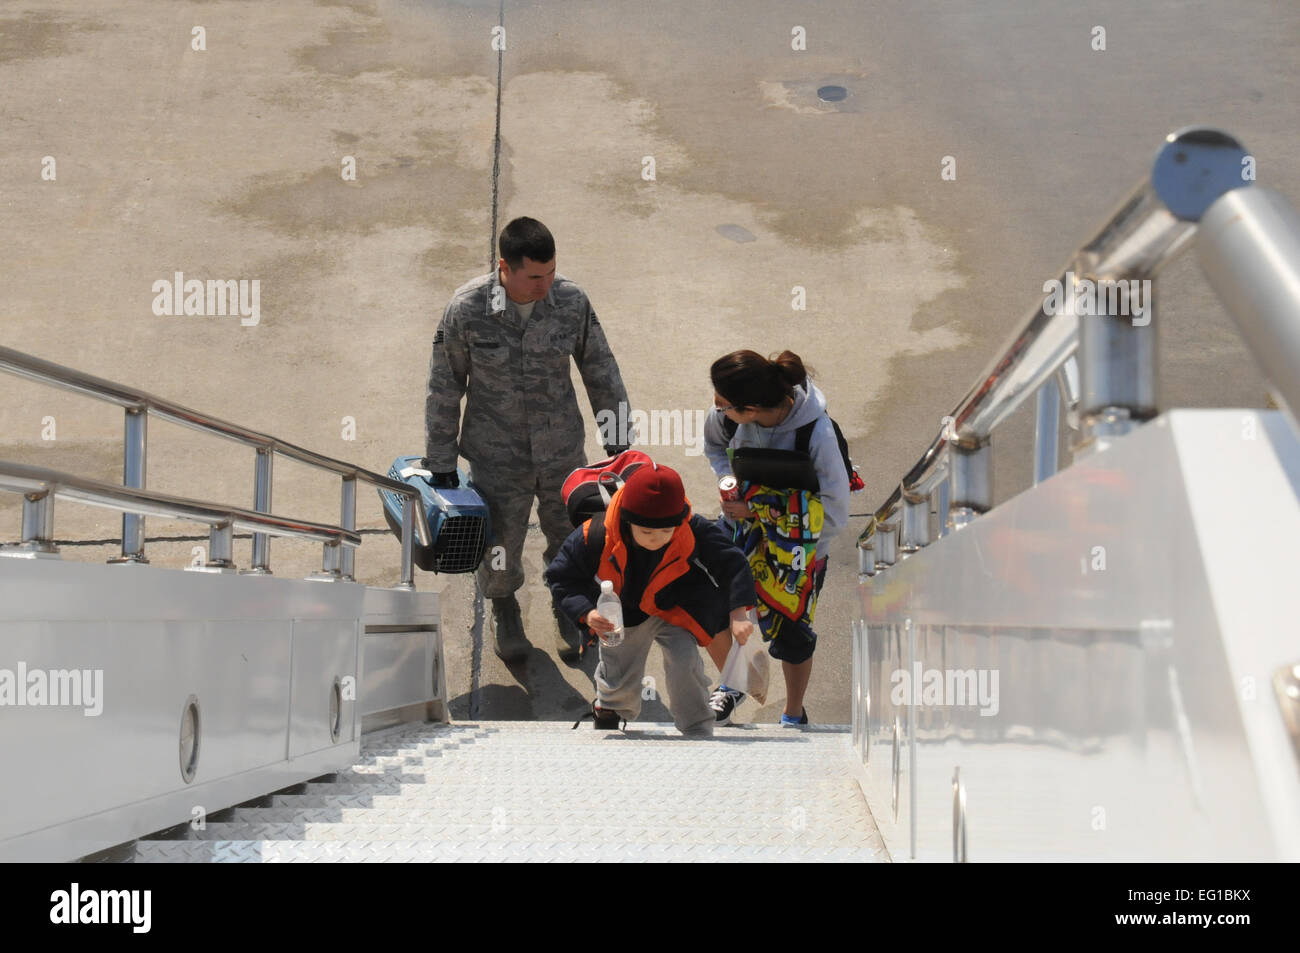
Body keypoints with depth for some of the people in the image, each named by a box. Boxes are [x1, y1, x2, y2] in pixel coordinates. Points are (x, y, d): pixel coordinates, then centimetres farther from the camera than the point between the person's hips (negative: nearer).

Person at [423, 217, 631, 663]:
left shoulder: (572, 301, -14)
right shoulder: (467, 309, -19)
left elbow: (601, 371, 1)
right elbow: (445, 386, -7)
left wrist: (618, 439, 6)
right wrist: (441, 459, -2)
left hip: (561, 452, 2)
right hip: (497, 456, -2)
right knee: (500, 542, 13)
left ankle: (570, 612, 47)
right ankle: (505, 613, 45)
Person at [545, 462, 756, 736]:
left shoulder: (694, 533, -32)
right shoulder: (596, 536, -33)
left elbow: (731, 564, -20)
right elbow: (561, 578, -20)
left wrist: (738, 614, -32)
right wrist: (587, 614, -35)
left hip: (673, 609, -1)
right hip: (620, 617, 1)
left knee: (684, 660, -25)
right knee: (619, 682, 15)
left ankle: (697, 731, -4)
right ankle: (607, 710, 53)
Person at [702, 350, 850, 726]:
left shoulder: (818, 435, -36)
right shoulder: (729, 415, -23)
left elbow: (833, 517, -27)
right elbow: (714, 446, 3)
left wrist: (758, 510, -28)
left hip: (798, 545, -4)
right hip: (741, 526, 4)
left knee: (789, 634, 7)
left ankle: (794, 716, 35)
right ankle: (732, 685, 29)